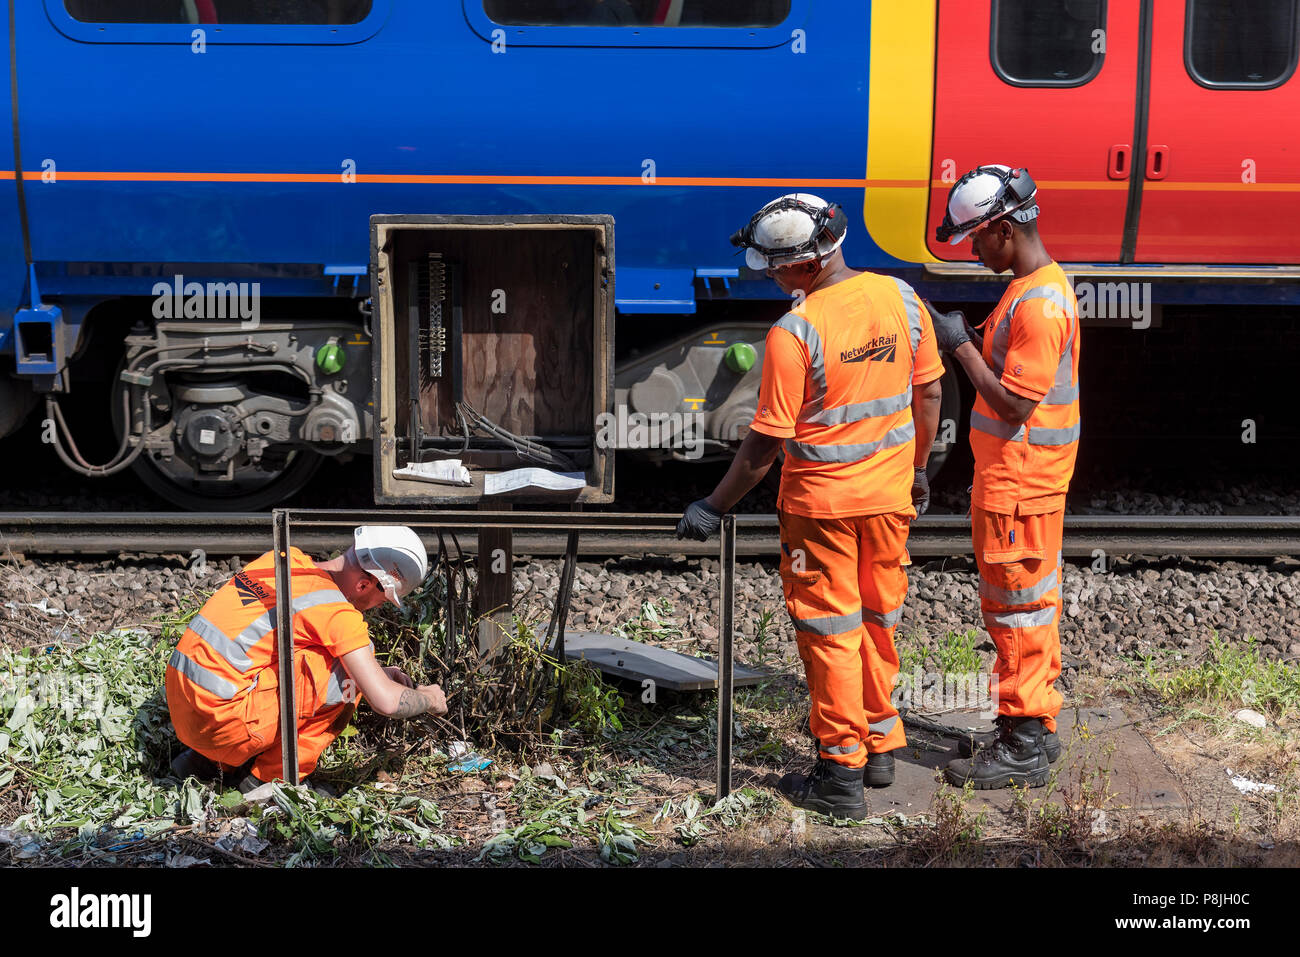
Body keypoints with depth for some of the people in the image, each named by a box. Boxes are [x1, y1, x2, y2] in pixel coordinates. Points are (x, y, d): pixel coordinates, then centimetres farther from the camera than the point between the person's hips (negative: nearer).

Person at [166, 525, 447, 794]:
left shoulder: (288, 558, 10)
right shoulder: (338, 613, -14)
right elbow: (387, 702, -15)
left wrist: (378, 674, 23)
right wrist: (428, 698, 7)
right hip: (221, 717, -8)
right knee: (350, 670, -6)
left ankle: (205, 759, 19)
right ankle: (272, 778, 2)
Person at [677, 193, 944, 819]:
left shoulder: (793, 333, -20)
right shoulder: (900, 298, -2)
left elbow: (766, 442, -17)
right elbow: (928, 395, 6)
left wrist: (714, 507, -6)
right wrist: (917, 469, 20)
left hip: (821, 503, -6)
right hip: (890, 496, 6)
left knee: (830, 633, 6)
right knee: (879, 621, 19)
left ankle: (841, 773, 13)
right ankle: (880, 744, 32)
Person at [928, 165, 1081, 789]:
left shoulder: (1038, 303, -22)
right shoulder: (1042, 286, 11)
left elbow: (1012, 404, -24)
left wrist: (961, 345, -16)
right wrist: (969, 343, 5)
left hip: (1018, 482, -10)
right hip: (1020, 475, 10)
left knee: (1018, 606, -1)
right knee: (1031, 603, 17)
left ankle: (1023, 748, 9)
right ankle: (1036, 726, 29)